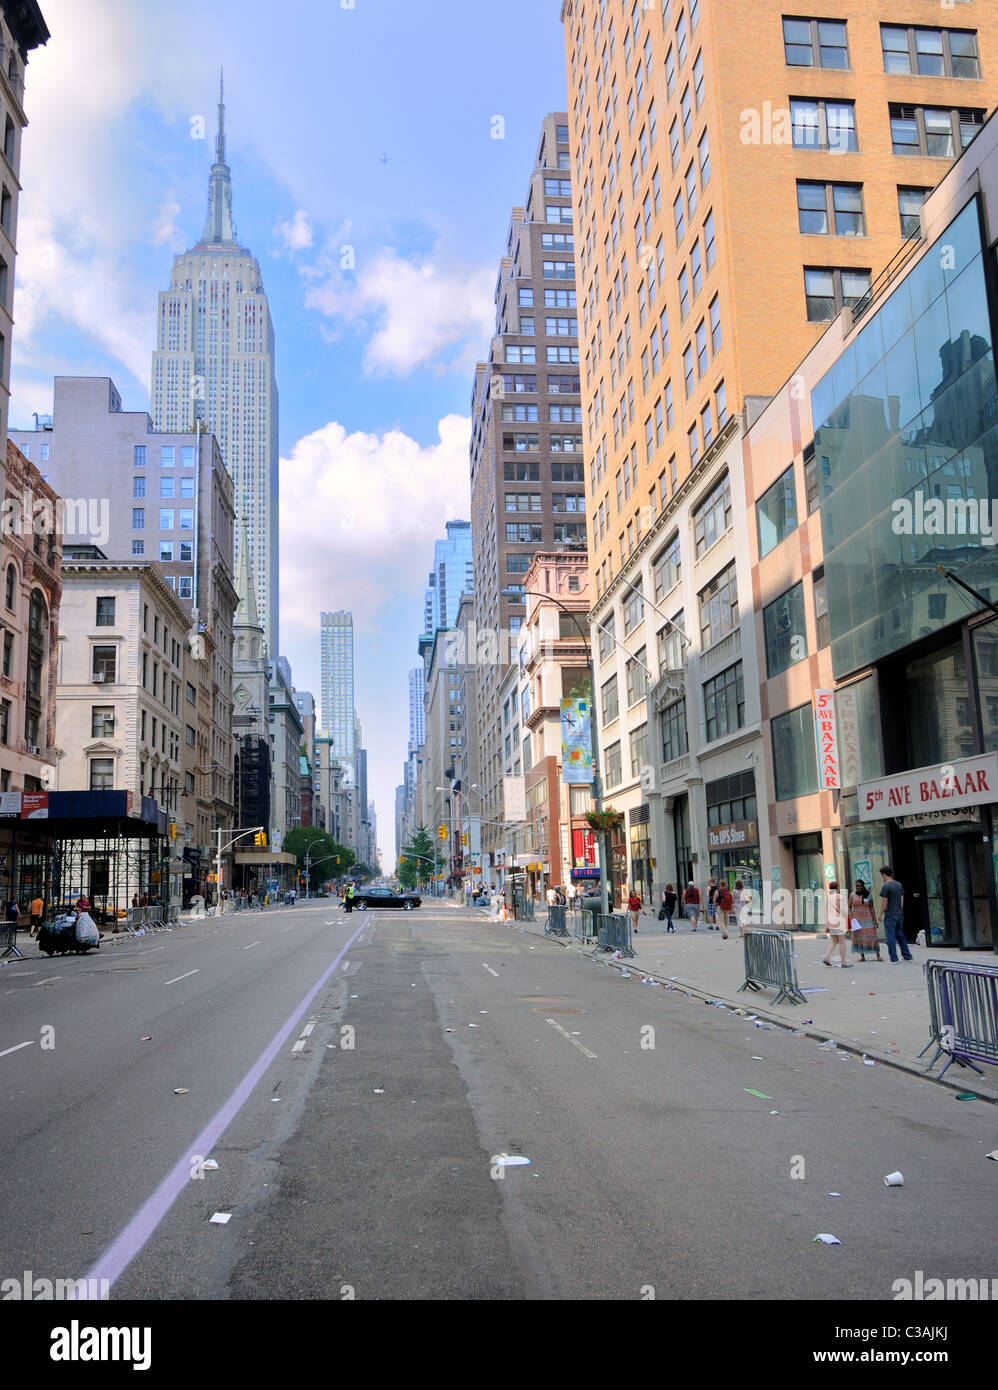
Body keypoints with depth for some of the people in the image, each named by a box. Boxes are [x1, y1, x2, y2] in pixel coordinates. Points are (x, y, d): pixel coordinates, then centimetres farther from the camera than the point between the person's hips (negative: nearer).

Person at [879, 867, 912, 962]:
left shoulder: (886, 886, -14)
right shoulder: (899, 885, 8)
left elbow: (885, 902, -14)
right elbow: (902, 900, 13)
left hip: (890, 915, -7)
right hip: (900, 914, 7)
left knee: (890, 937, -1)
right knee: (900, 935, 17)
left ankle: (894, 959, -1)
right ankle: (907, 956, 20)